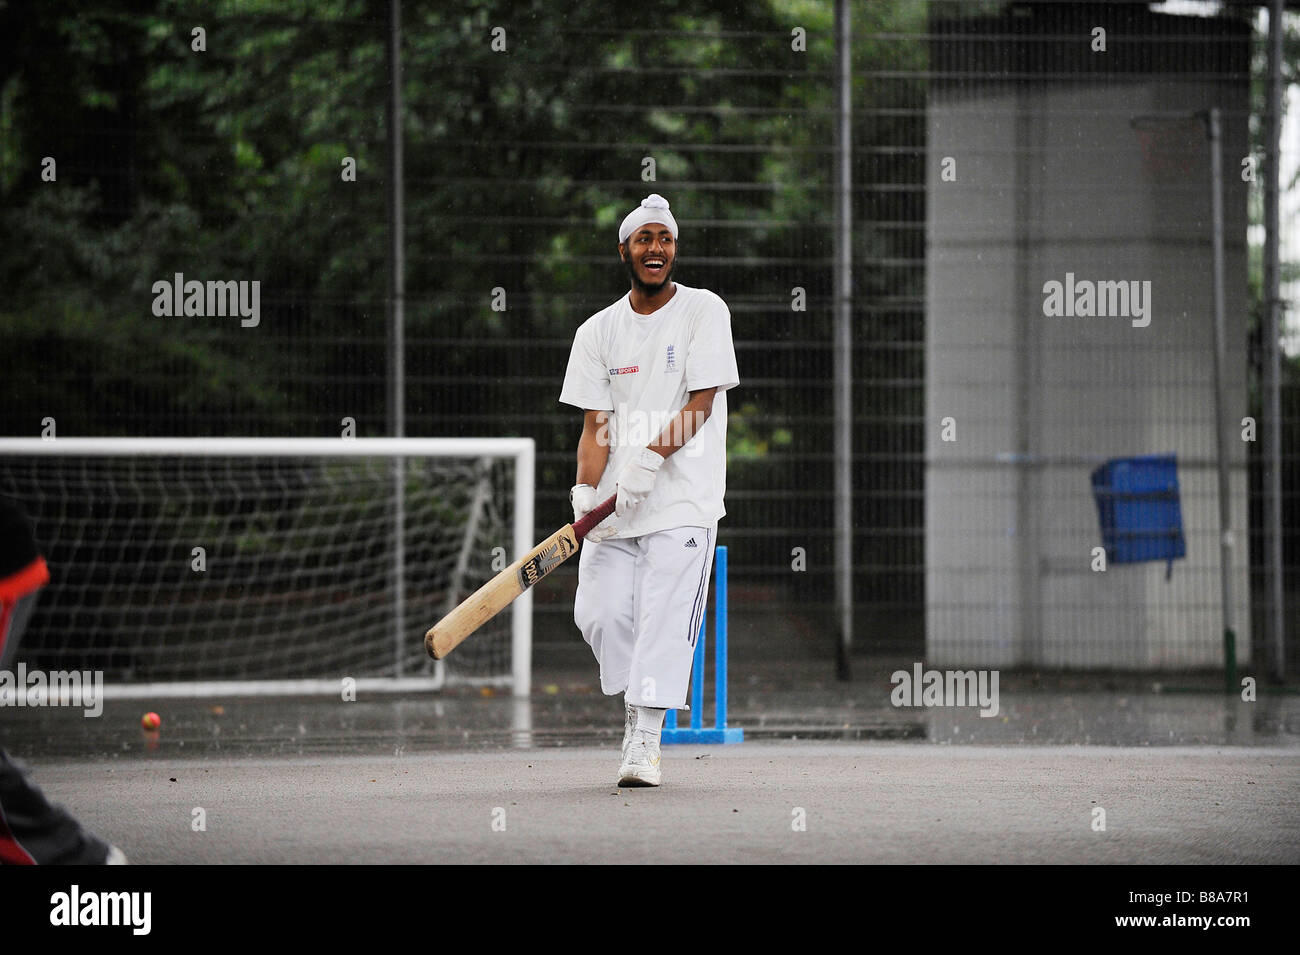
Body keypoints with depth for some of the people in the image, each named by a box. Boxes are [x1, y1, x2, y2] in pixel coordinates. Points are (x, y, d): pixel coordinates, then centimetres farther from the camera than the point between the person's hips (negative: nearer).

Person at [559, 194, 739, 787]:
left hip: (684, 500, -4)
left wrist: (650, 459, -21)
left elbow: (700, 403, -9)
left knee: (663, 616, -14)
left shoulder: (703, 311, -1)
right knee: (598, 613, -2)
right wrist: (585, 491, -12)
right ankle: (638, 703, 20)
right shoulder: (597, 331, 9)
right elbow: (596, 425, 4)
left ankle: (645, 739, -15)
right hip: (614, 504, 4)